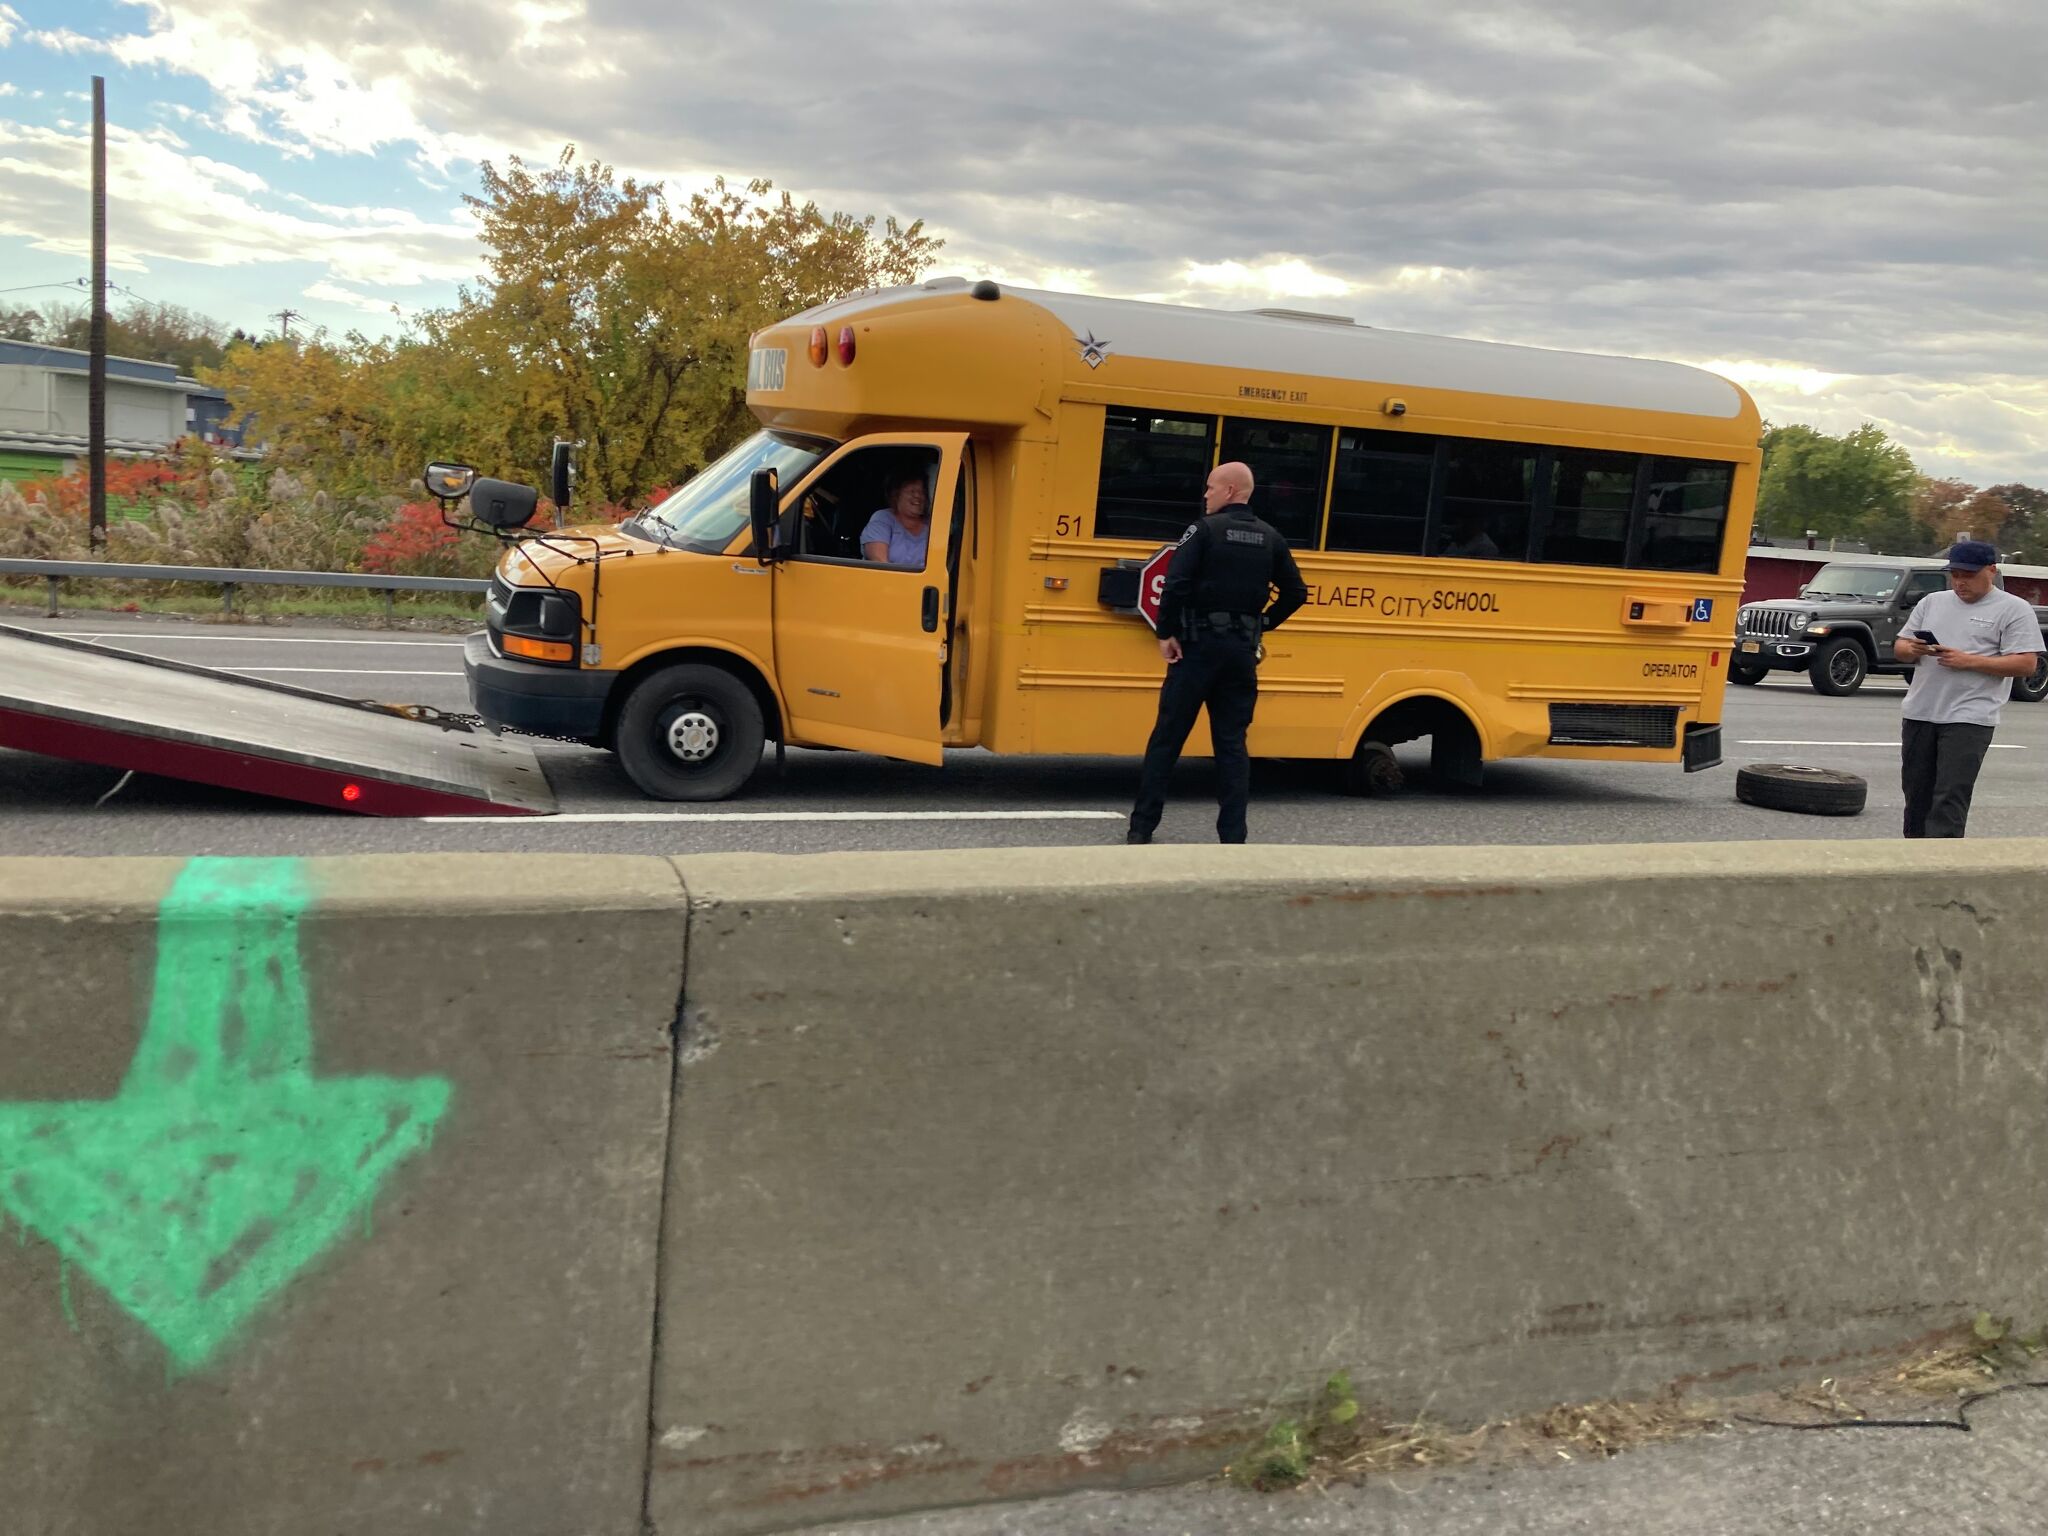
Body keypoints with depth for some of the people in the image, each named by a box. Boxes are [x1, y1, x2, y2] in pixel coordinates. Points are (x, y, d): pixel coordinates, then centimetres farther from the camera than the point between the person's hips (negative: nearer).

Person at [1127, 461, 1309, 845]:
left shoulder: (1205, 529, -7)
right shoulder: (1270, 538, 9)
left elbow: (1175, 583, -17)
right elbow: (1296, 592, 10)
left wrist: (1166, 633, -9)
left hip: (1199, 645, -4)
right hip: (1242, 650, 4)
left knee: (1167, 736, 3)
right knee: (1232, 743, 8)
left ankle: (1142, 827, 7)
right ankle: (1232, 835, 6)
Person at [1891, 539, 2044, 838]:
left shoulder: (2013, 609, -1)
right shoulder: (1932, 602, 15)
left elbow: (2026, 664, -8)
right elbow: (1899, 647, 17)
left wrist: (1969, 661, -17)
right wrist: (1912, 649, -8)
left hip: (1969, 719, -6)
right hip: (1918, 713, 6)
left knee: (1950, 799, -11)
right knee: (1917, 793, 11)